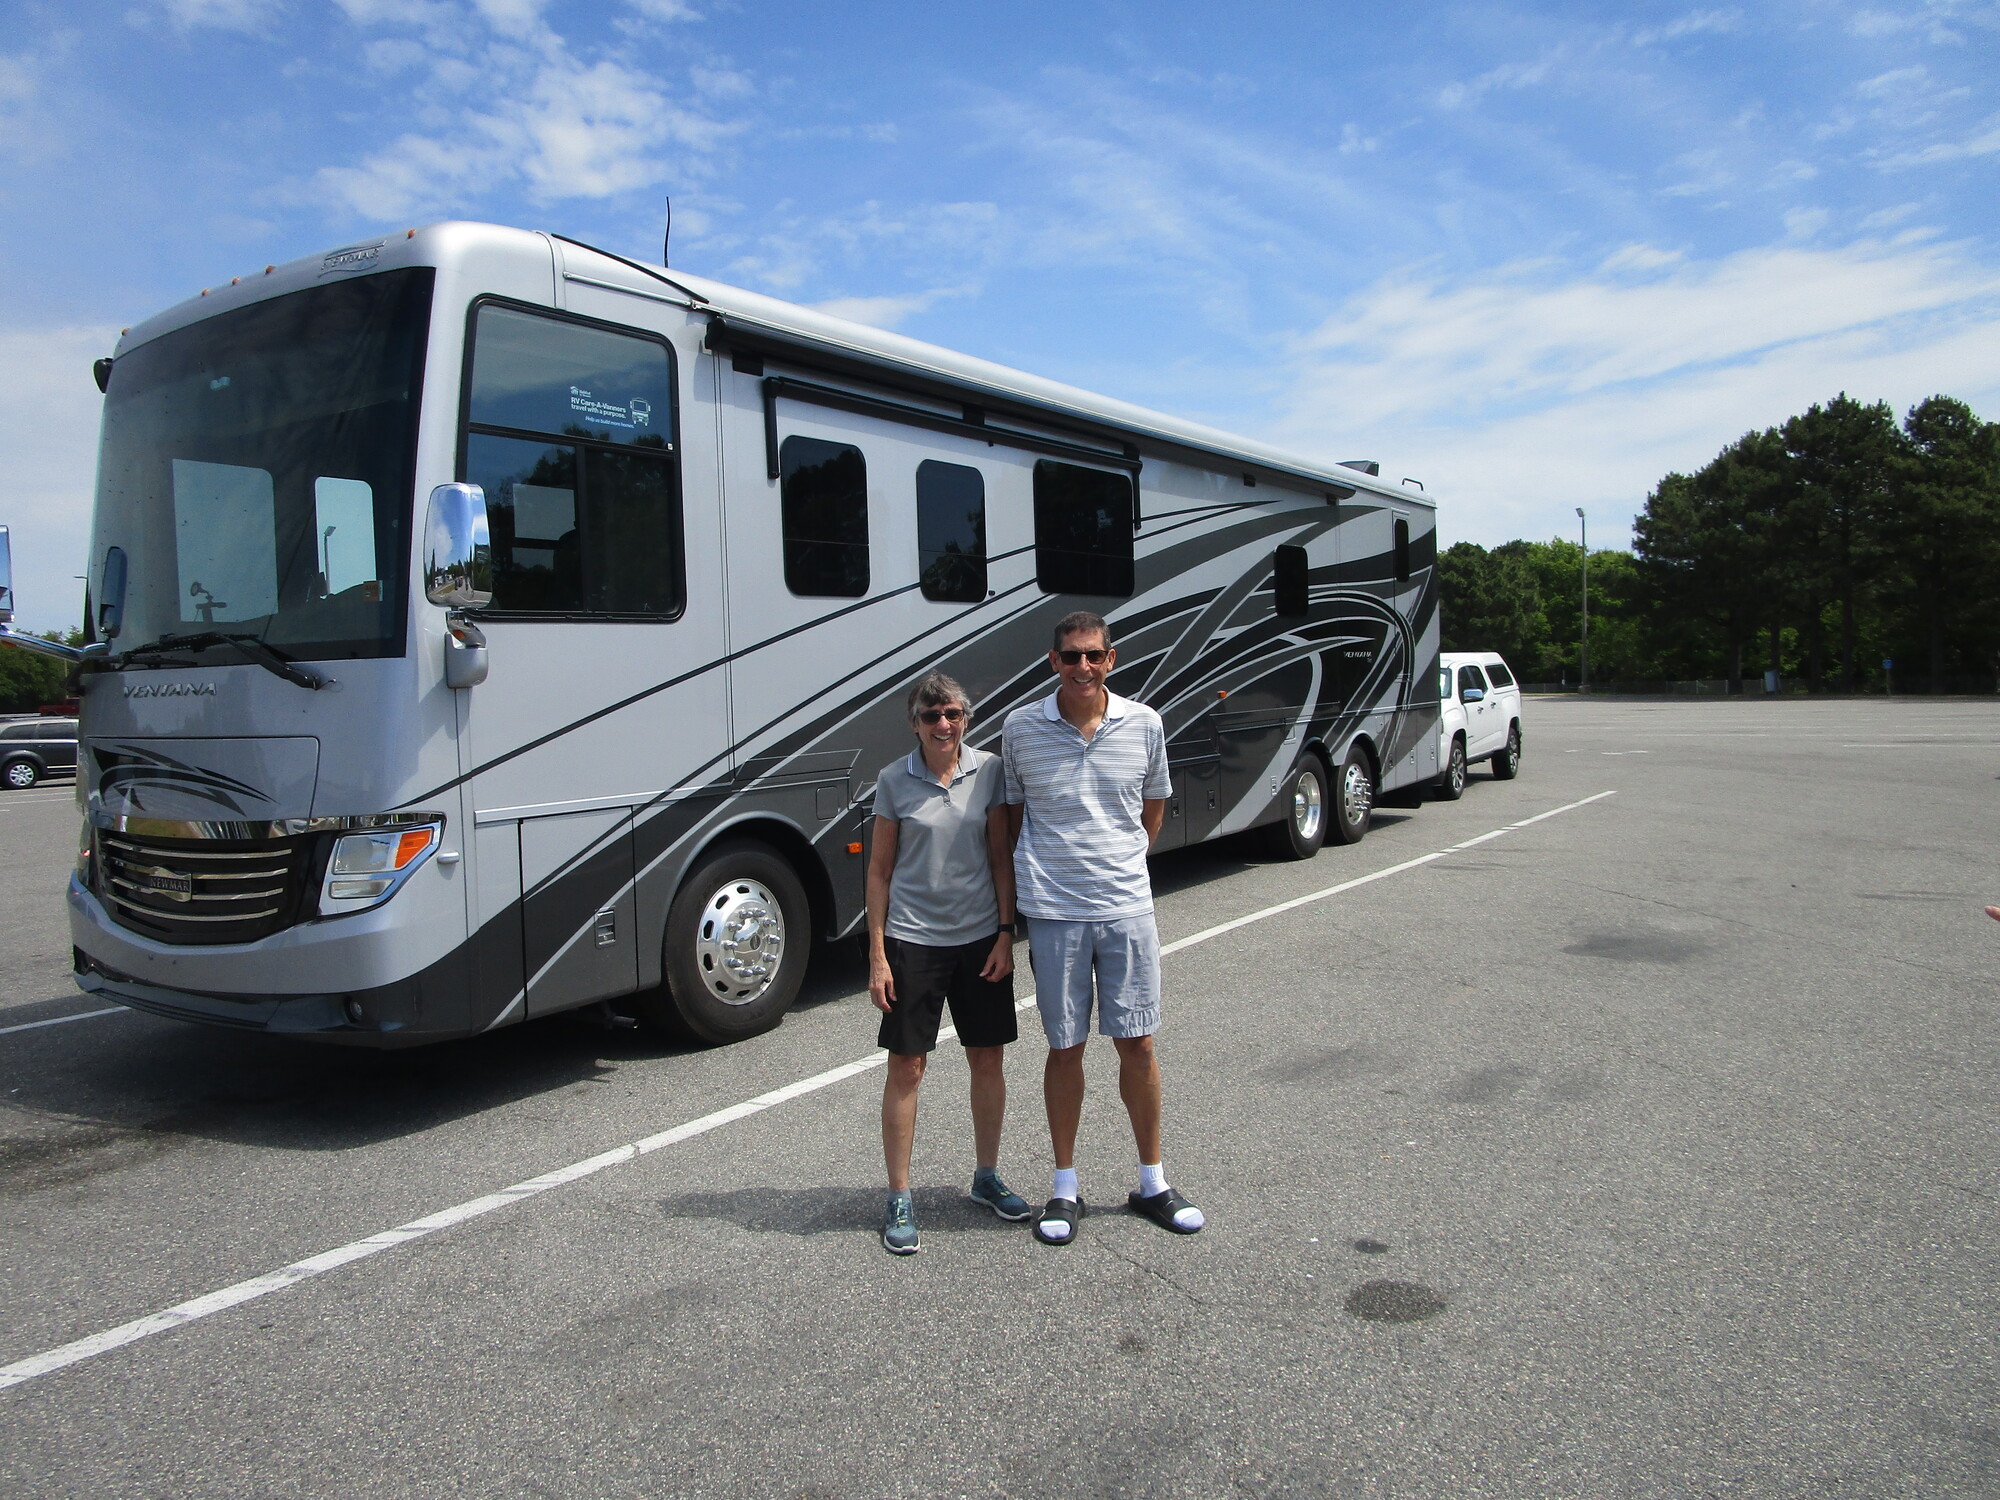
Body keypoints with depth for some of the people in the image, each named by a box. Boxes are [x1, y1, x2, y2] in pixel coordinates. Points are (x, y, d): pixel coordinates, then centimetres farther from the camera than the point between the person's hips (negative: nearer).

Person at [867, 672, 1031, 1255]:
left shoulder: (989, 771, -1)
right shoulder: (894, 780, -4)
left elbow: (1001, 857, 3)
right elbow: (880, 869, 0)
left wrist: (1005, 933, -2)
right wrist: (877, 954, -3)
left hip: (980, 938, 2)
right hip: (913, 941, -2)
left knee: (988, 1060, 11)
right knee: (906, 1067, 2)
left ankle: (986, 1177, 31)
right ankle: (899, 1199, 16)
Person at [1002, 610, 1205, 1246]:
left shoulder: (1144, 724, 0)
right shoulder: (1021, 728, -3)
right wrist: (1037, 874, 10)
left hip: (1127, 907, 1)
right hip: (1054, 913, -1)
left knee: (1137, 1044, 7)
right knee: (1065, 1048, 8)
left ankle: (1152, 1182, 25)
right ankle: (1065, 1188, 24)